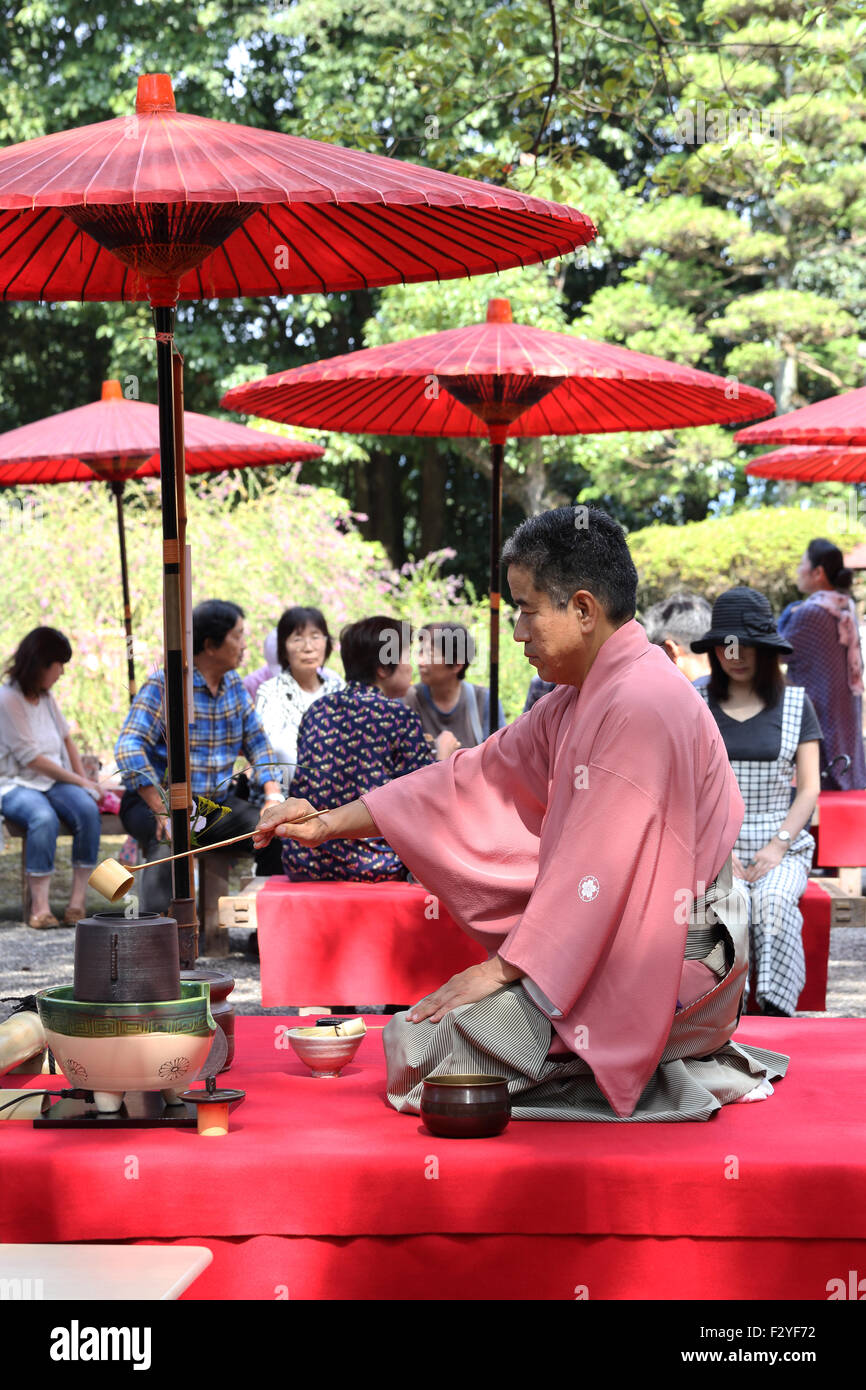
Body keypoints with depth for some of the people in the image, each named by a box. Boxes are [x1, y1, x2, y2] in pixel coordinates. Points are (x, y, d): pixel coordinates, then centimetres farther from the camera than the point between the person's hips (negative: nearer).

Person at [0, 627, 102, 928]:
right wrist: (80, 782, -9)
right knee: (44, 817, -38)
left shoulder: (45, 697, 14)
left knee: (88, 809, -25)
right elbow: (31, 758, -13)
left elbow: (66, 738, 25)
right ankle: (40, 906, -35)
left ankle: (78, 901, -26)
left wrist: (84, 780, 11)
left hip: (53, 781, 6)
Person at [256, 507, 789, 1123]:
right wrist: (329, 824, 12)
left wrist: (500, 969, -17)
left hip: (667, 969, -10)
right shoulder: (581, 700, 10)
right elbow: (477, 779, 15)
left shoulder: (641, 705, -21)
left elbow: (599, 868, -23)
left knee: (434, 1039, -15)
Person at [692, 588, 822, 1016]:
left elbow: (809, 788, 7)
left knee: (774, 900, -34)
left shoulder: (796, 704, 9)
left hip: (781, 847, 0)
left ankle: (775, 1013, -40)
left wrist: (778, 846, -9)